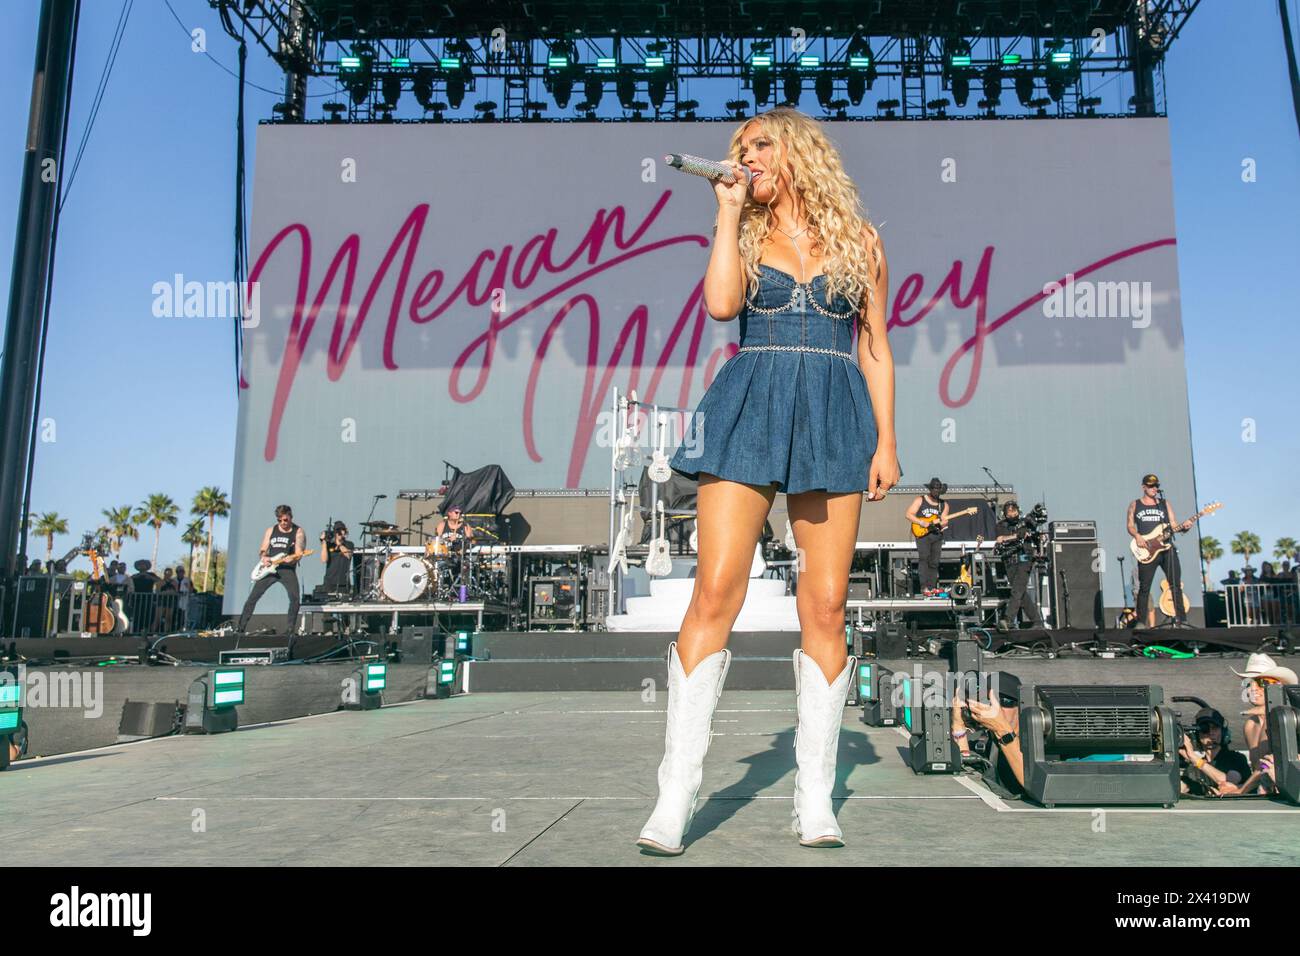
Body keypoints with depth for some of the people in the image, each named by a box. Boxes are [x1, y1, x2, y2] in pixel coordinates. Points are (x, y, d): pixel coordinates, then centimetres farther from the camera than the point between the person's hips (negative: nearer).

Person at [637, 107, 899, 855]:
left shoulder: (858, 240, 14)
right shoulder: (746, 235, 16)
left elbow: (876, 347, 12)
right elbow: (721, 304, -6)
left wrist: (886, 439, 3)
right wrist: (728, 212, 3)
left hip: (833, 421, 0)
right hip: (749, 413, 0)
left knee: (826, 607, -2)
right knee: (716, 594, -10)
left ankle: (816, 800, 7)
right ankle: (675, 797, -5)